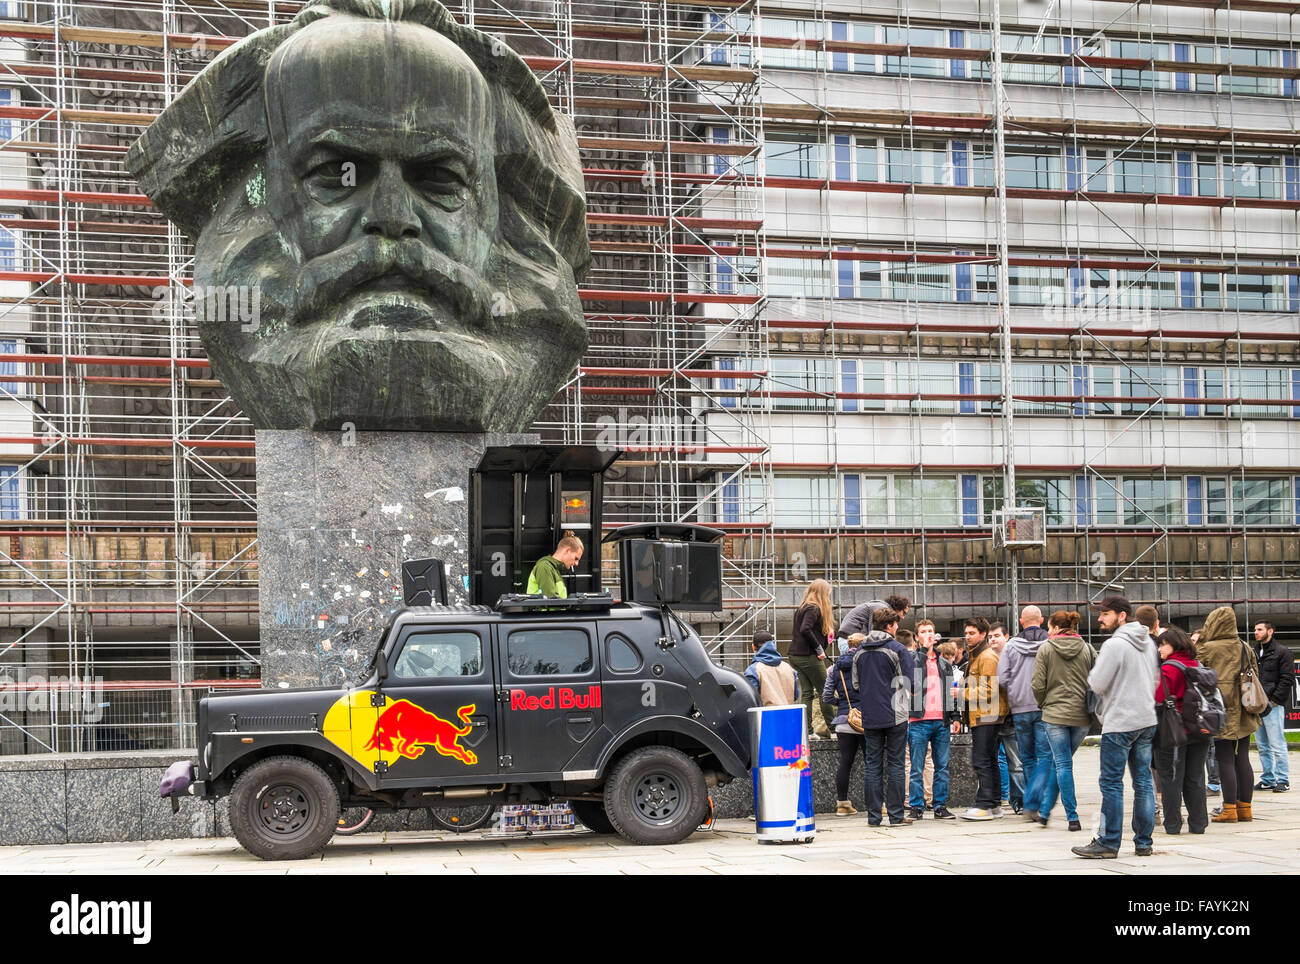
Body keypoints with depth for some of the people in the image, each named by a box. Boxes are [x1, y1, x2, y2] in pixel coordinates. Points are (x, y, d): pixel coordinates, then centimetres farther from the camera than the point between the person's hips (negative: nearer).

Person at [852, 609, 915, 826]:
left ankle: (874, 816, 6)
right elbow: (907, 682, -7)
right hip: (895, 715, -4)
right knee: (895, 764, 1)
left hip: (870, 717, 4)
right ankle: (896, 815, 1)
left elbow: (856, 684, 12)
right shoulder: (897, 650, -7)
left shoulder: (860, 651, 8)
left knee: (873, 765, 7)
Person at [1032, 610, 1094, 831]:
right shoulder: (1087, 649, 4)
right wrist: (1089, 705, 15)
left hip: (1054, 714, -3)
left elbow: (1037, 685, -6)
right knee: (1060, 761, 16)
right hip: (1082, 715, 3)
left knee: (1062, 763, 2)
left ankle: (1072, 817, -1)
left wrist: (1044, 704, 12)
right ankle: (1045, 809, 18)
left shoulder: (1046, 649, -3)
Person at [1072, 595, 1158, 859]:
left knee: (1111, 783, -2)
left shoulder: (1114, 645, -15)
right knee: (1143, 781, 9)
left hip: (1119, 723, -8)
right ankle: (1144, 842, 12)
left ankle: (1109, 842, 0)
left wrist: (1093, 671, 5)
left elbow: (1097, 684, -14)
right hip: (1147, 720, 8)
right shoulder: (1148, 643, 11)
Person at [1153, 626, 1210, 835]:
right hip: (1200, 731, 7)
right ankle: (1198, 823, 14)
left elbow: (1159, 698, -17)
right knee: (1195, 778, 12)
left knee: (1171, 778, 1)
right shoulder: (1197, 666, 9)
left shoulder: (1169, 669, -13)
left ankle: (1173, 824, 3)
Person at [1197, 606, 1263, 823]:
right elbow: (1255, 674, 13)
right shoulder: (1245, 648, 7)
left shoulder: (1208, 649, -10)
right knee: (1243, 760, 9)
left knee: (1225, 760, -3)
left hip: (1221, 712, -6)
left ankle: (1230, 809, -5)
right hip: (1243, 714, 6)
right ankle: (1245, 807, 12)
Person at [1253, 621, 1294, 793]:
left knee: (1277, 745, -7)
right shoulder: (1253, 653, 18)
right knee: (1263, 746, 9)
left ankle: (1283, 780, -2)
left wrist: (1274, 700, -13)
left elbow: (1287, 679, -8)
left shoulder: (1282, 652, -2)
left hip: (1273, 705, -7)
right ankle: (1268, 779, 15)